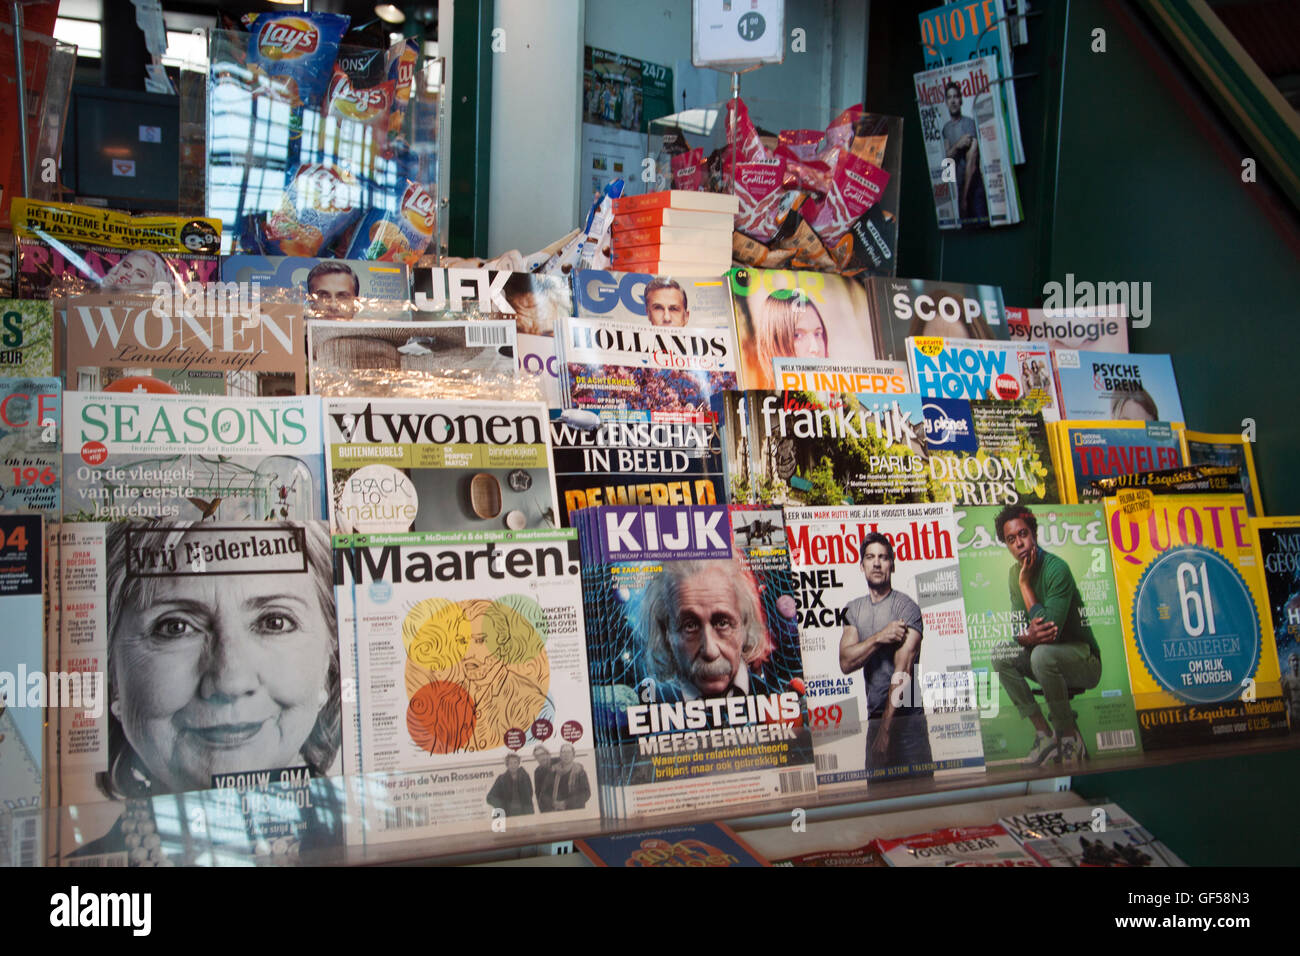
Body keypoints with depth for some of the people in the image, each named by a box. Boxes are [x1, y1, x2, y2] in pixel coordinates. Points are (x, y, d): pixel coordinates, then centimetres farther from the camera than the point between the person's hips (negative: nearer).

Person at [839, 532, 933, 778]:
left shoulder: (906, 607, -8)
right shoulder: (854, 609, 10)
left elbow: (902, 671, -16)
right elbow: (846, 663, -2)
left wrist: (886, 729, -20)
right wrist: (879, 638, -18)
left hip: (906, 718, -5)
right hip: (874, 718, 5)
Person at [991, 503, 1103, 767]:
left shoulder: (1057, 569, -22)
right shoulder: (1015, 573, 2)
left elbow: (1051, 631, -27)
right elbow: (1017, 629, 2)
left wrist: (1025, 584, -22)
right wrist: (1026, 636, -24)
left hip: (1085, 661, -8)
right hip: (1046, 653, 8)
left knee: (1042, 654, -35)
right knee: (1001, 656, -13)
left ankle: (1070, 735, -15)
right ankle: (1044, 735, -10)